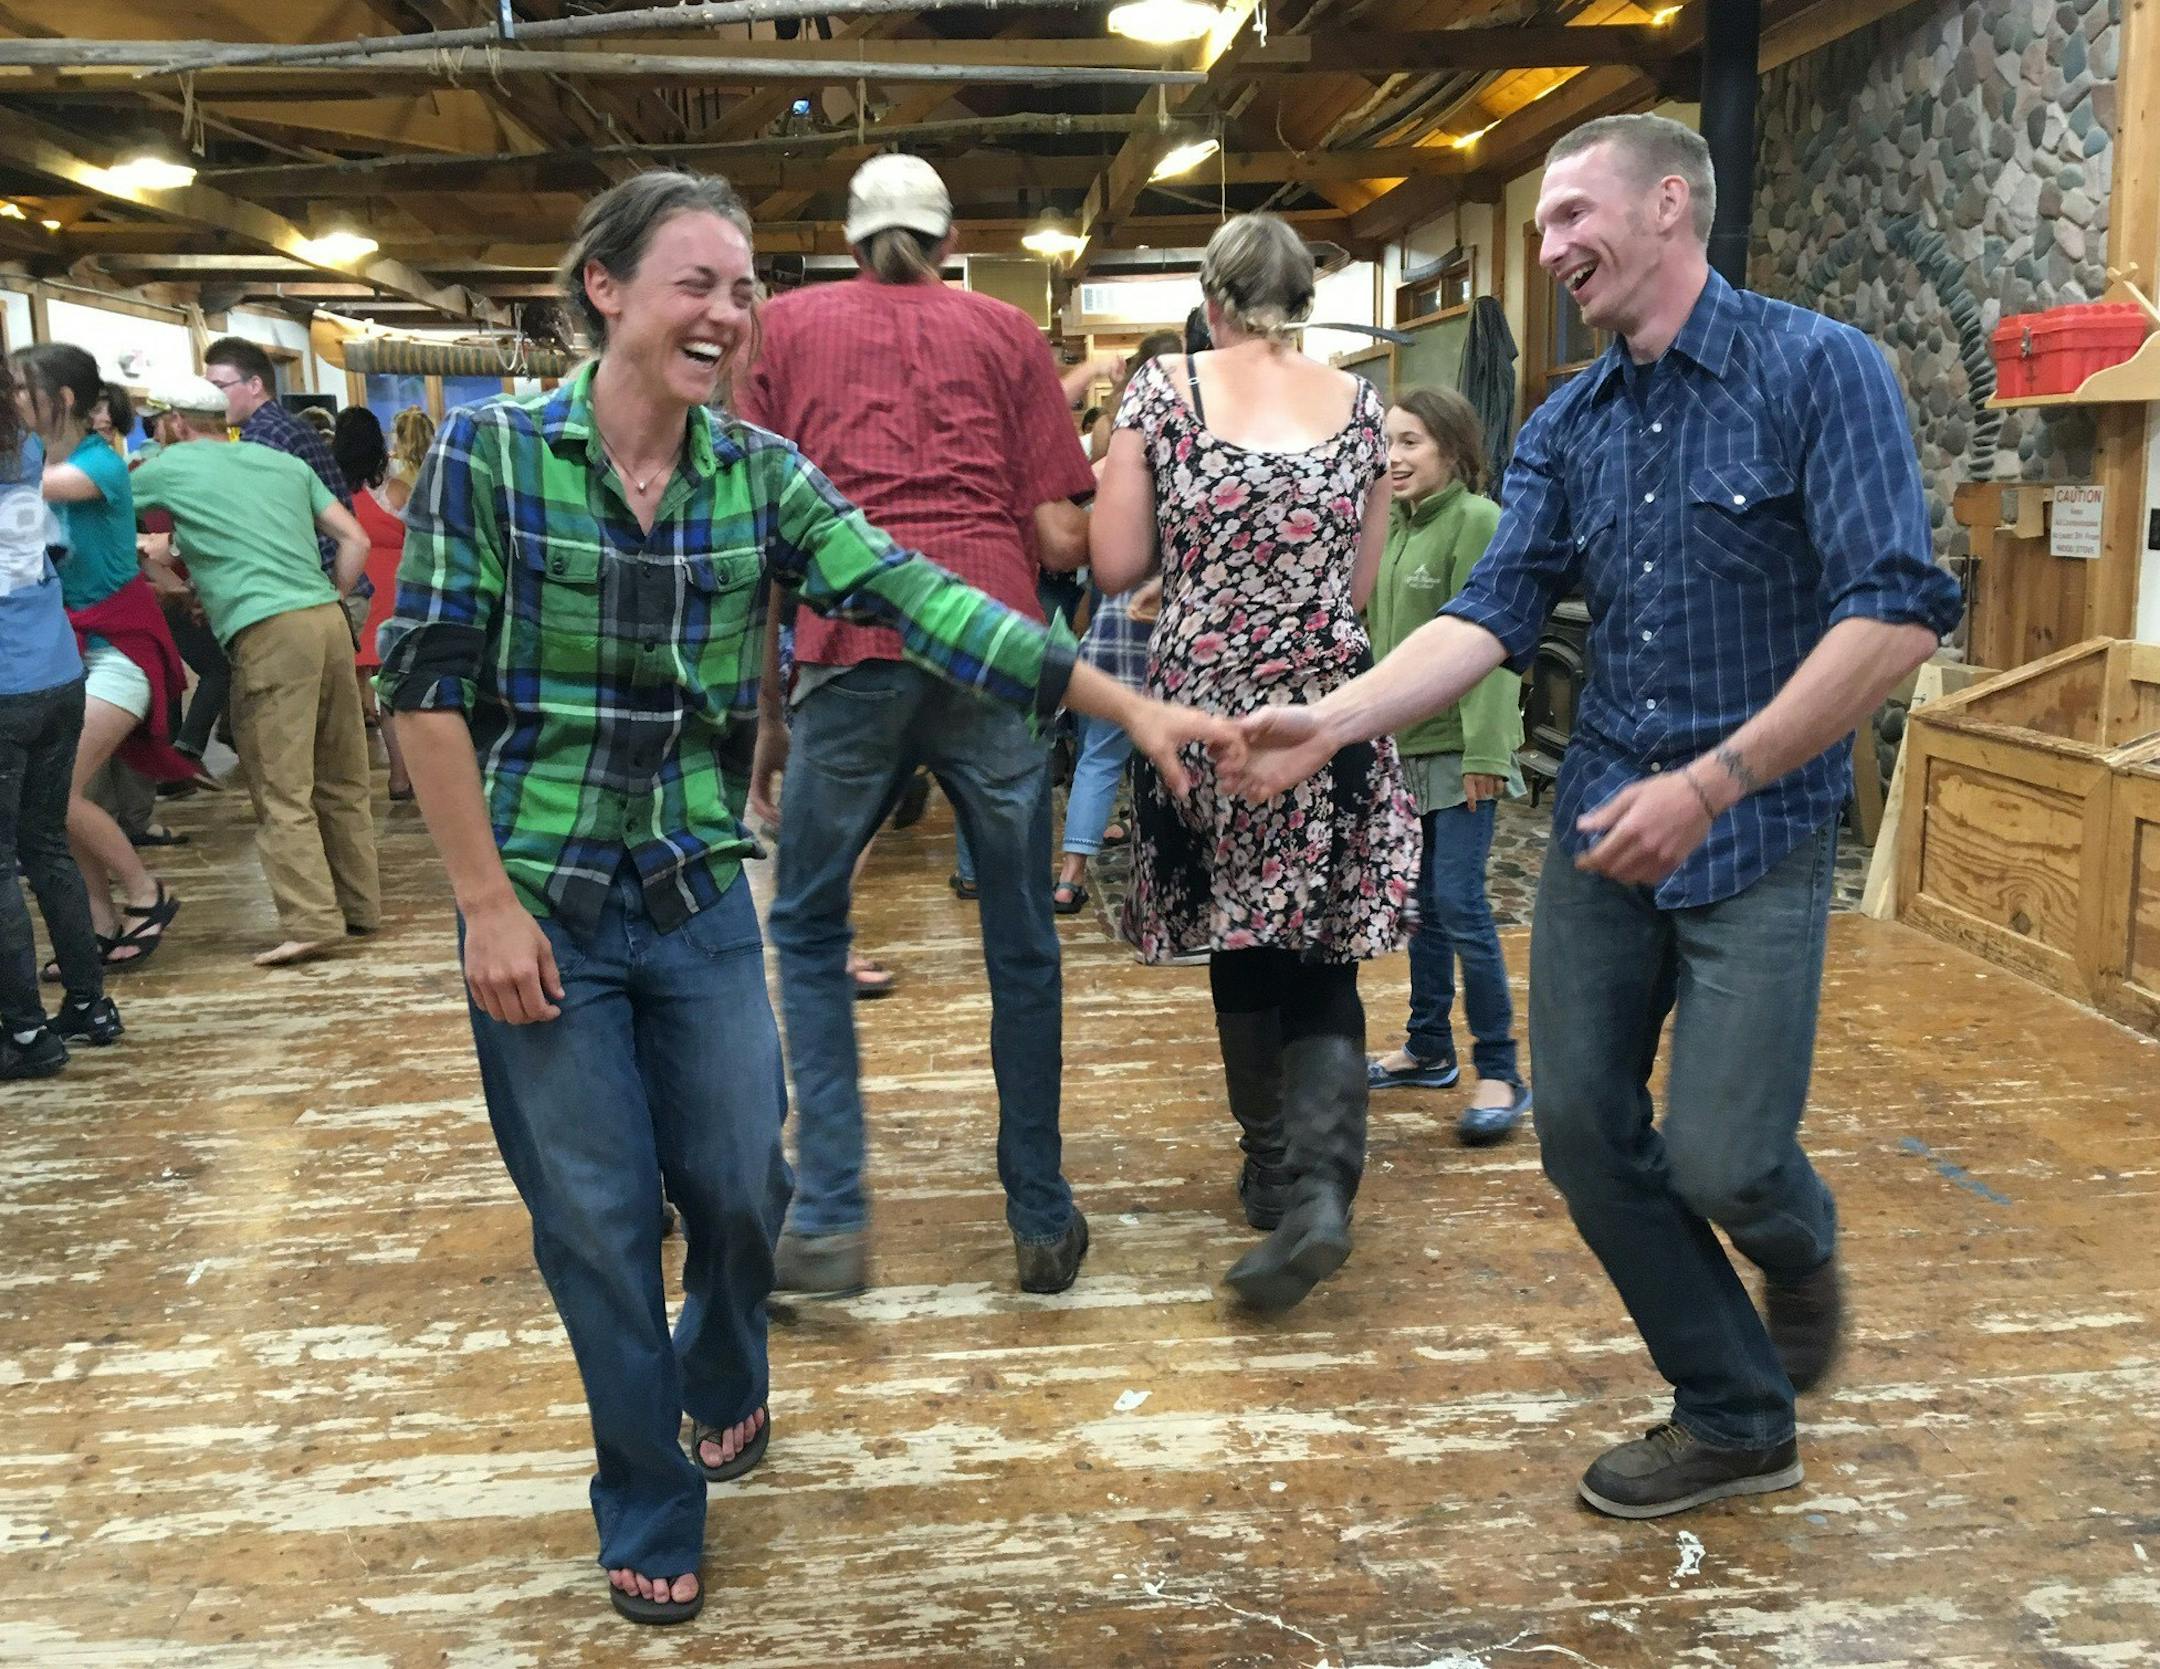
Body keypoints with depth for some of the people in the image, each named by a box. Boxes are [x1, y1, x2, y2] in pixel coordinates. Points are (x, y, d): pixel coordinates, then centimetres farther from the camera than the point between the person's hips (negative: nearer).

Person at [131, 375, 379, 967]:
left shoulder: (169, 468, 8)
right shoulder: (285, 463, 21)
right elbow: (355, 540, 16)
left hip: (268, 634, -6)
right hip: (328, 619, 6)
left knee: (282, 791, -5)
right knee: (341, 780, 12)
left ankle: (311, 921, -9)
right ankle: (360, 904, 17)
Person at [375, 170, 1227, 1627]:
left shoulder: (761, 475, -1)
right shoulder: (490, 453, -9)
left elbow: (919, 602, -10)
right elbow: (427, 685, -9)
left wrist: (1126, 703, -20)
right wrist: (488, 903, -12)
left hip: (701, 893, 3)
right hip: (541, 902, -2)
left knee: (742, 1187, 8)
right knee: (598, 1218, 6)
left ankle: (725, 1385, 45)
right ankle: (650, 1518, 30)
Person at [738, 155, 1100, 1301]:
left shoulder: (788, 326, 16)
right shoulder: (1005, 330, 16)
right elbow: (1062, 538, 7)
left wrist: (763, 710, 14)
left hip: (850, 651, 0)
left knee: (807, 928, 14)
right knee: (1021, 947, 10)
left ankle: (829, 1218, 7)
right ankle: (1043, 1223, 18)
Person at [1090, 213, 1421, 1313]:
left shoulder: (1162, 392, -2)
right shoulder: (1358, 404, 5)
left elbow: (1115, 564, -3)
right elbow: (1362, 579, 10)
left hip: (1205, 704, -1)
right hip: (1331, 706, 1)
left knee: (1238, 948, 15)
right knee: (1320, 964, 7)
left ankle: (1277, 1172, 25)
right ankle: (1320, 1179, -11)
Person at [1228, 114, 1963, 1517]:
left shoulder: (1819, 371, -9)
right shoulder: (1564, 429, 8)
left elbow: (1899, 613, -17)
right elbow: (1496, 614, -2)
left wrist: (1713, 782, -23)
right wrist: (1334, 720, -18)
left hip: (1756, 829, -5)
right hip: (1601, 821, 5)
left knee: (1720, 1154, -8)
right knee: (1585, 1128, 4)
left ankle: (1803, 1250, 32)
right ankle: (1734, 1418, 24)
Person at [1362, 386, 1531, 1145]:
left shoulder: (1478, 520, -11)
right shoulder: (1392, 526, 11)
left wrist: (1484, 750, -21)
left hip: (1458, 747, -7)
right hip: (1403, 742, 7)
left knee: (1460, 902, -9)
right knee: (1420, 900, 14)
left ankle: (1501, 1074, 0)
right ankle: (1429, 1048, 27)